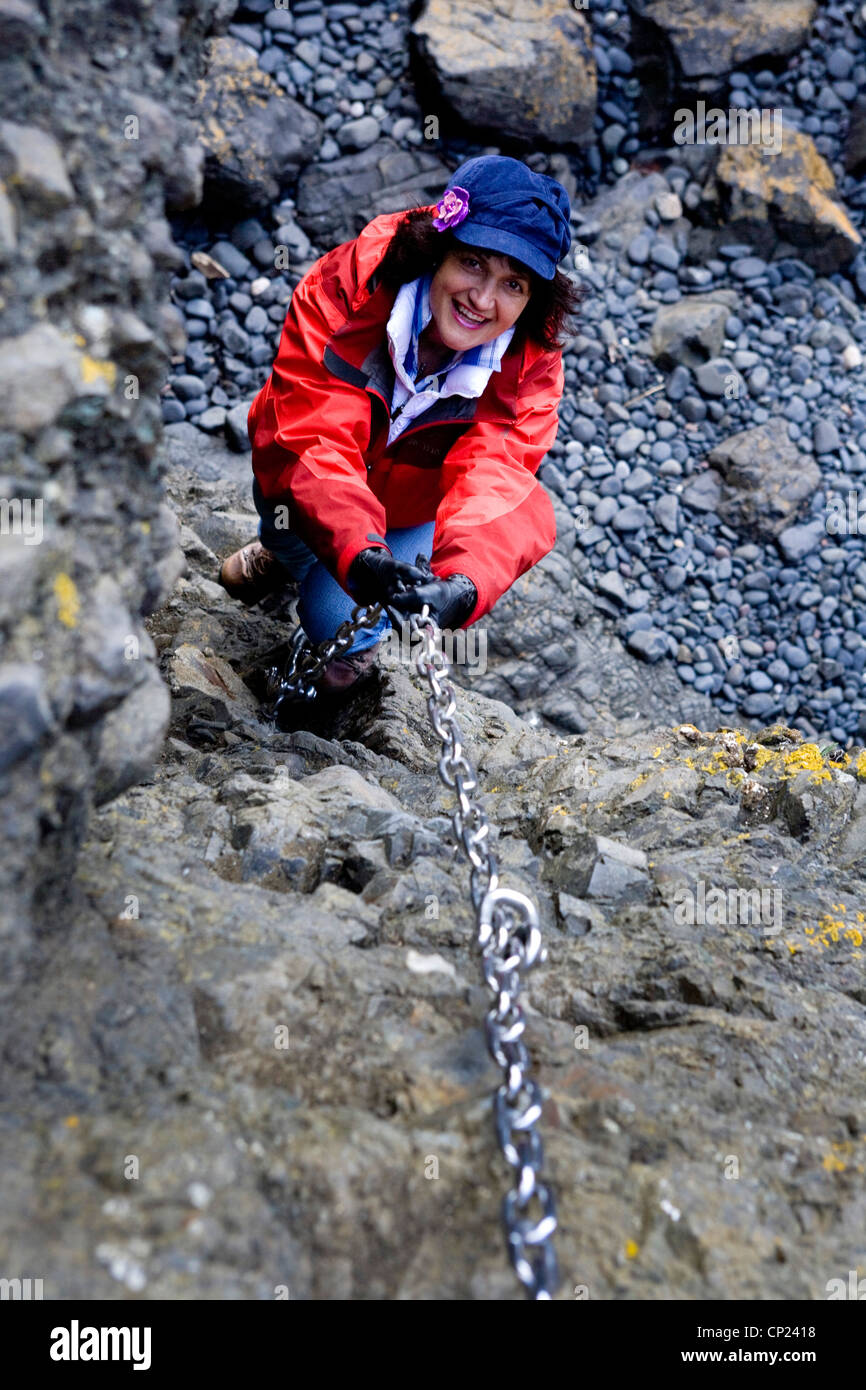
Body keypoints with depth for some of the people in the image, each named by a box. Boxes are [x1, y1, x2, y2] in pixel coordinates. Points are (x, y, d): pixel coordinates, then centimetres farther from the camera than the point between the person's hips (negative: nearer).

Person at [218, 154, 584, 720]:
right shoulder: (345, 287, -33)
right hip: (315, 490, 3)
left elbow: (496, 485, -41)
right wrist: (357, 550, -58)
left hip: (413, 511, -2)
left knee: (348, 626, -13)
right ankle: (282, 550, 25)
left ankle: (356, 644, 27)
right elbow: (312, 436, -41)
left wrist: (463, 584, -63)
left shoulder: (531, 365, -28)